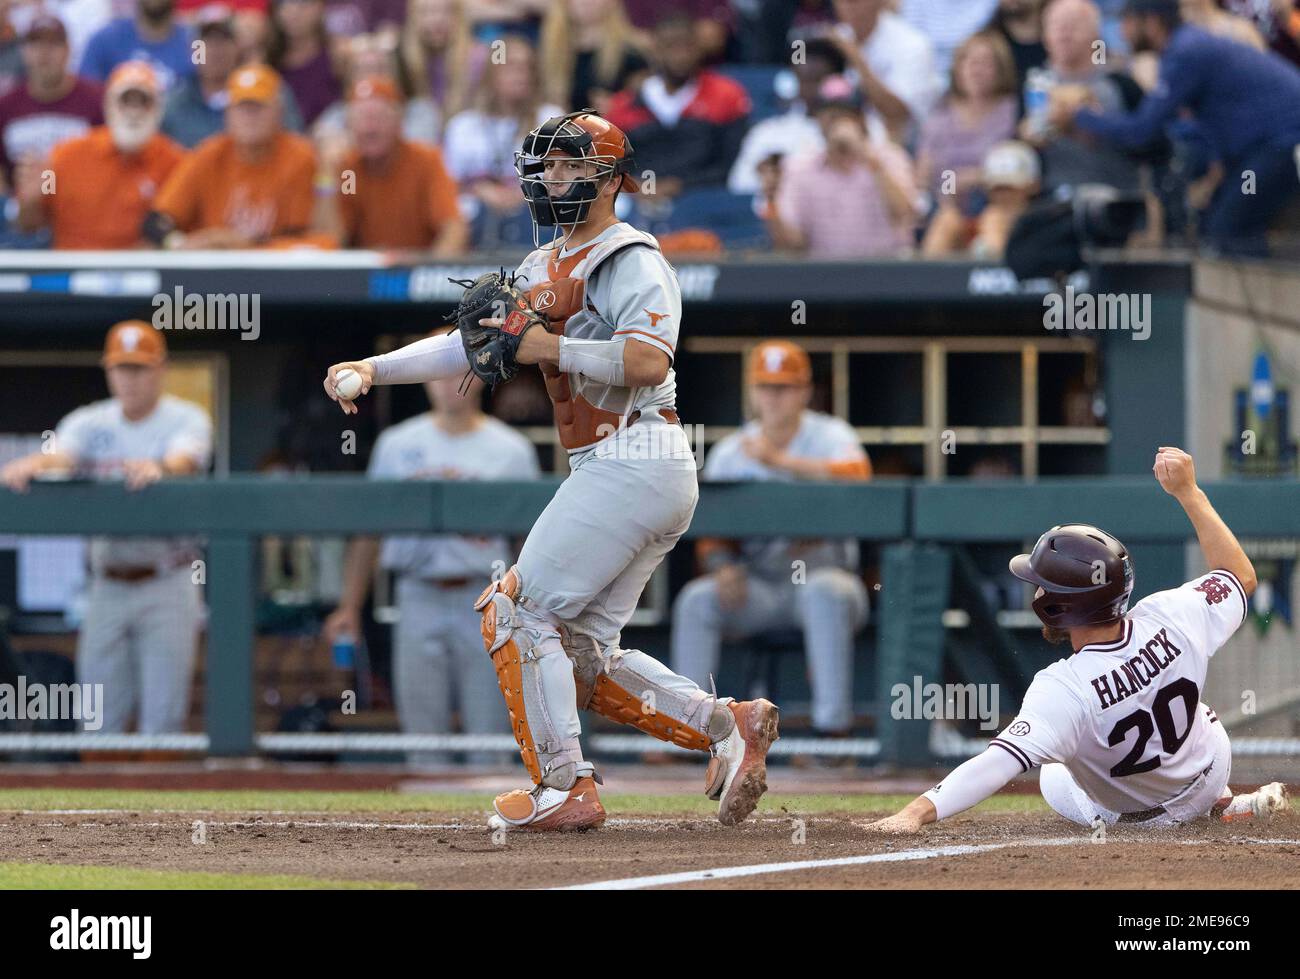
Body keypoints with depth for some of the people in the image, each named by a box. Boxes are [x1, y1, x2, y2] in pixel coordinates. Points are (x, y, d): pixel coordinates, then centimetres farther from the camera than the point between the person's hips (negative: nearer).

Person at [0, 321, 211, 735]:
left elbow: (184, 460, -22)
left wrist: (158, 469, -47)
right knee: (98, 720, 5)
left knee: (162, 718, -6)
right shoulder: (89, 423, 8)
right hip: (107, 587, 4)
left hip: (166, 587, -4)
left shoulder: (185, 419, -1)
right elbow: (58, 456, -11)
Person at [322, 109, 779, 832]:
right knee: (581, 649, 10)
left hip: (631, 466, -10)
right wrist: (373, 369, 6)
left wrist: (549, 347, -19)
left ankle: (565, 789, -7)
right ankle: (726, 724, 8)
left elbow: (648, 361, -24)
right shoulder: (545, 270, 19)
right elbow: (469, 346, 17)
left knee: (520, 610, -8)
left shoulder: (630, 261, -9)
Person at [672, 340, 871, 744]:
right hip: (758, 586, 3)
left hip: (826, 571, -3)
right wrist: (723, 566, -17)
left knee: (823, 590, -37)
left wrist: (781, 461, -33)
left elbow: (856, 476, -25)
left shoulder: (829, 435, -2)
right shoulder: (729, 453, 10)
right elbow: (712, 532, 7)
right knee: (697, 599, -23)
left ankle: (833, 721, -38)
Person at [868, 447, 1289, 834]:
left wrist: (919, 810, -61)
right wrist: (1188, 492, -10)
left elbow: (1001, 761, -53)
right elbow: (1240, 575, -11)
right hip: (1212, 768, 4)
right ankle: (1217, 803, 30)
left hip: (1135, 813, -3)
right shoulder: (1170, 619, -31)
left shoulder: (1064, 690, -44)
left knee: (1053, 778, 32)